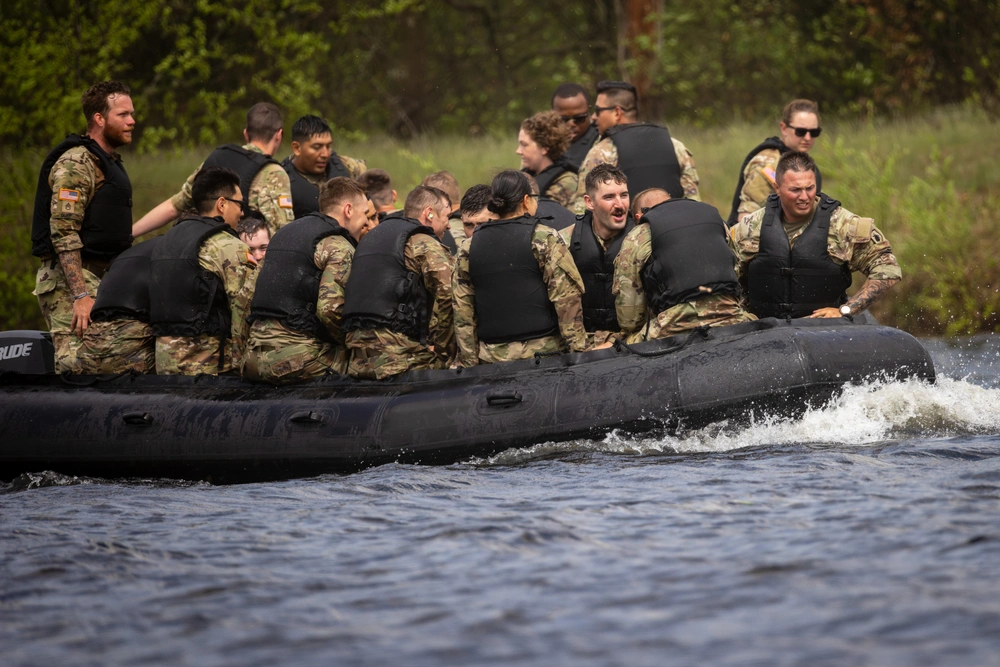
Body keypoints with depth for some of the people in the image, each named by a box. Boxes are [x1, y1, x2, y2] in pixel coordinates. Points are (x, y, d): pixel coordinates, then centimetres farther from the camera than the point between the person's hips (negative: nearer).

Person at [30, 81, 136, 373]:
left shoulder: (109, 163, 20)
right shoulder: (75, 164, -13)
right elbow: (63, 234, -21)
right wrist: (80, 295, -26)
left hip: (99, 280, 10)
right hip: (69, 282, -10)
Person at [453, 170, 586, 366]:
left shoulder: (468, 249, 10)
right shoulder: (544, 239, -2)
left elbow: (463, 315, 9)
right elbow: (567, 300, -8)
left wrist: (468, 364, 12)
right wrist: (578, 350, -6)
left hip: (491, 358, 4)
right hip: (541, 349, -4)